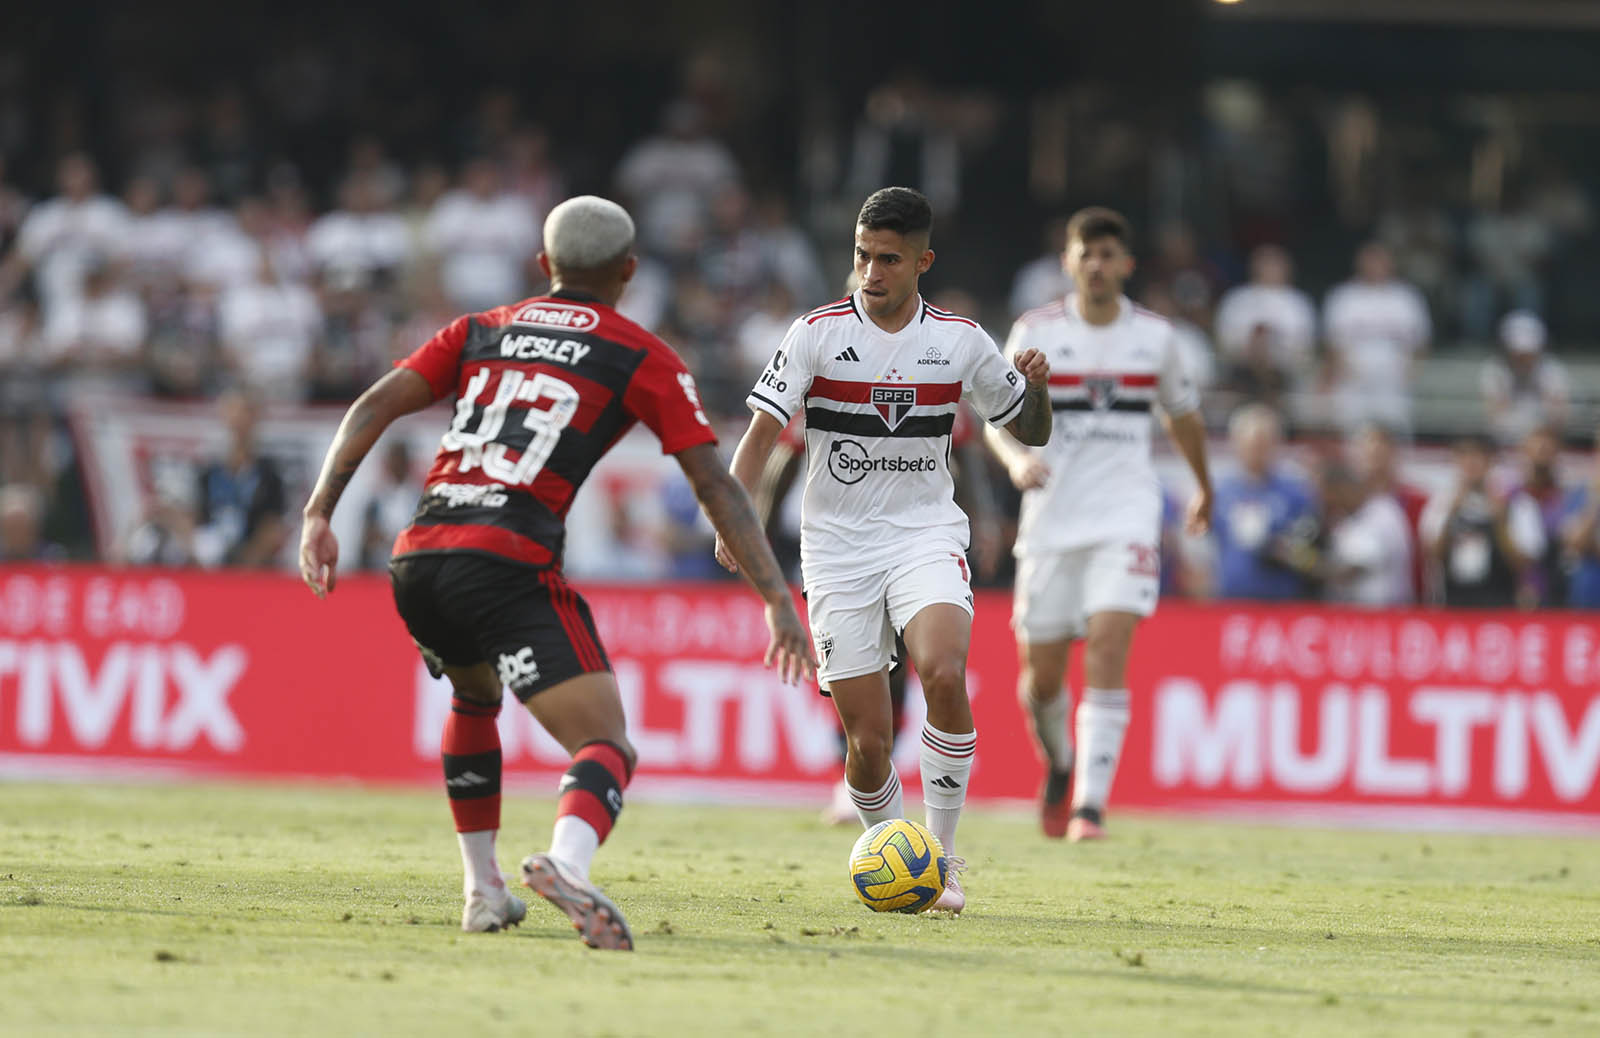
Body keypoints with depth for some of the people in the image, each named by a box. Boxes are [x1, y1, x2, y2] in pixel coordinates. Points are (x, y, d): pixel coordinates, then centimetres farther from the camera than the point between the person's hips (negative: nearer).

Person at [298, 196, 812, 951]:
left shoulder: (480, 331, 22)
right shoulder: (643, 359, 11)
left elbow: (374, 406, 11)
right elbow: (715, 486, 4)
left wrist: (319, 514, 7)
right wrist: (777, 598, 4)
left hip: (416, 557, 5)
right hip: (509, 567, -5)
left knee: (475, 697, 35)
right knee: (606, 748, -8)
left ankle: (482, 889, 30)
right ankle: (567, 864, -41)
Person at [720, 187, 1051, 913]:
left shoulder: (958, 340, 2)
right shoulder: (819, 333, -4)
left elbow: (1030, 433, 12)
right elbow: (761, 434, -4)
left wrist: (1036, 388, -10)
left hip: (926, 534, 0)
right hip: (838, 545, 0)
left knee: (945, 675, -28)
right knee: (868, 742, -5)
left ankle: (941, 854, -14)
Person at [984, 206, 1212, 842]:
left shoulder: (1154, 336, 6)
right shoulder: (1035, 332, 1)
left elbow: (1182, 414, 22)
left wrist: (1205, 487, 34)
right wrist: (1018, 459, -23)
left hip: (1126, 518, 0)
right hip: (1051, 520, 0)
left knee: (1108, 652, -19)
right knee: (1042, 674, 5)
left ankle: (1090, 806, -20)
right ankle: (1059, 765, 37)